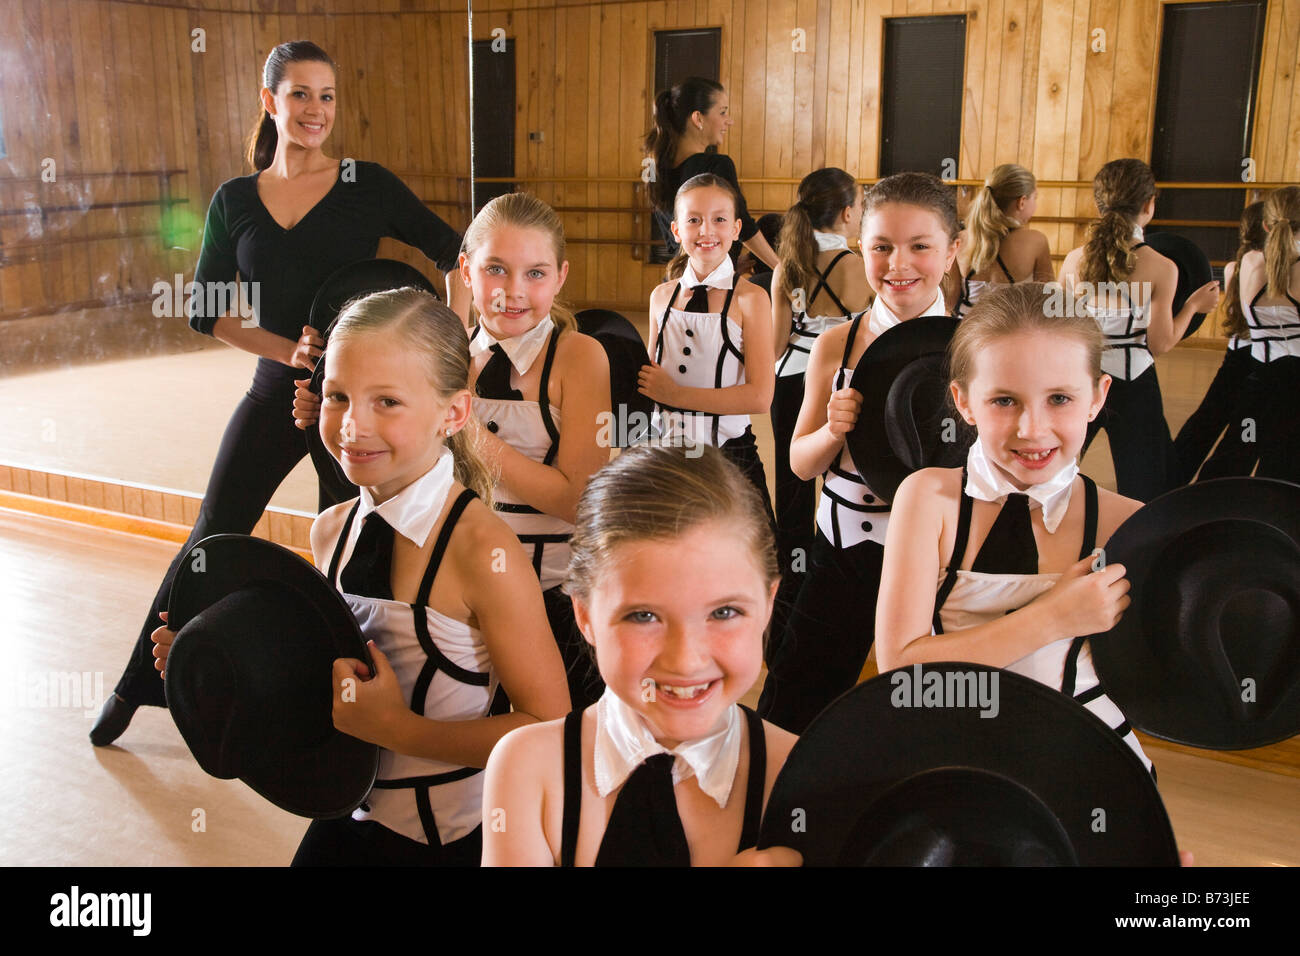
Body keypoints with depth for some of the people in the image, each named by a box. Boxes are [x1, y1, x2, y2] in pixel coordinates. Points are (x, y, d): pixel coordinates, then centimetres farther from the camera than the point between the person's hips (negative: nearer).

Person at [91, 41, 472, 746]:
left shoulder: (367, 186, -1)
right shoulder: (235, 201, 6)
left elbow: (452, 253, 1)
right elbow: (207, 312, 4)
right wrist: (286, 350, -11)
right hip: (277, 389, 2)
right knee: (215, 535, 9)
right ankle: (138, 686, 26)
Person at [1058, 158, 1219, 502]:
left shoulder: (1074, 260, -4)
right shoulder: (1161, 268, -13)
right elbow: (1160, 344, -8)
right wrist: (1193, 306, 5)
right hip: (1131, 384, -3)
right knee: (1143, 486, 11)